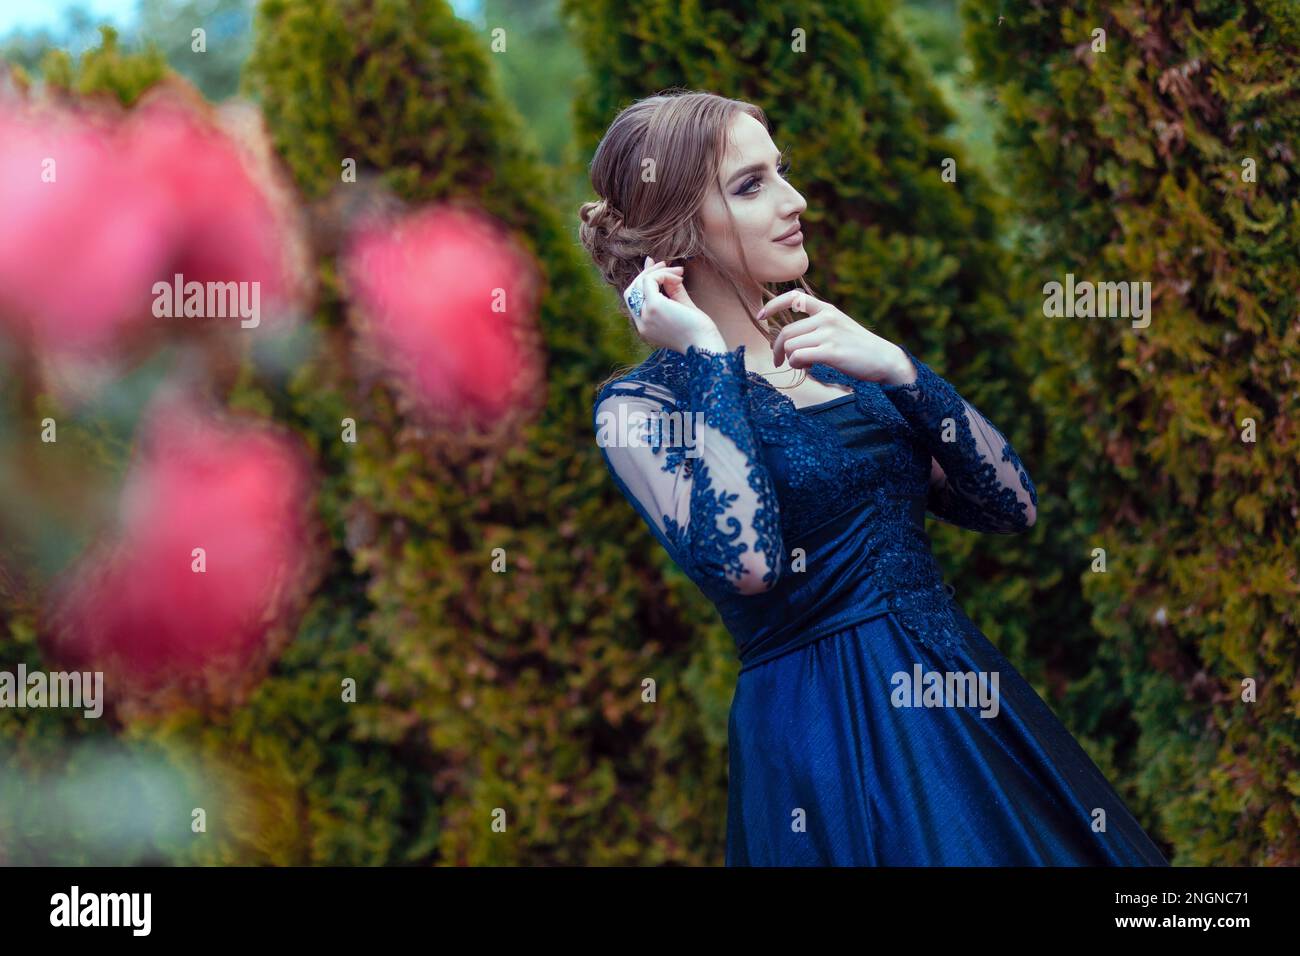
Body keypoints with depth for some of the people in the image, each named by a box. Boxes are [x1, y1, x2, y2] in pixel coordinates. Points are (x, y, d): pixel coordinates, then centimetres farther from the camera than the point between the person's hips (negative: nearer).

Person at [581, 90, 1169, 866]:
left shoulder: (832, 358, 12)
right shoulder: (637, 404, -6)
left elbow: (1014, 505, 4)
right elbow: (746, 563, -25)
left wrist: (894, 368, -9)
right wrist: (707, 357, -15)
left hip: (964, 700, 6)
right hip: (822, 728, -6)